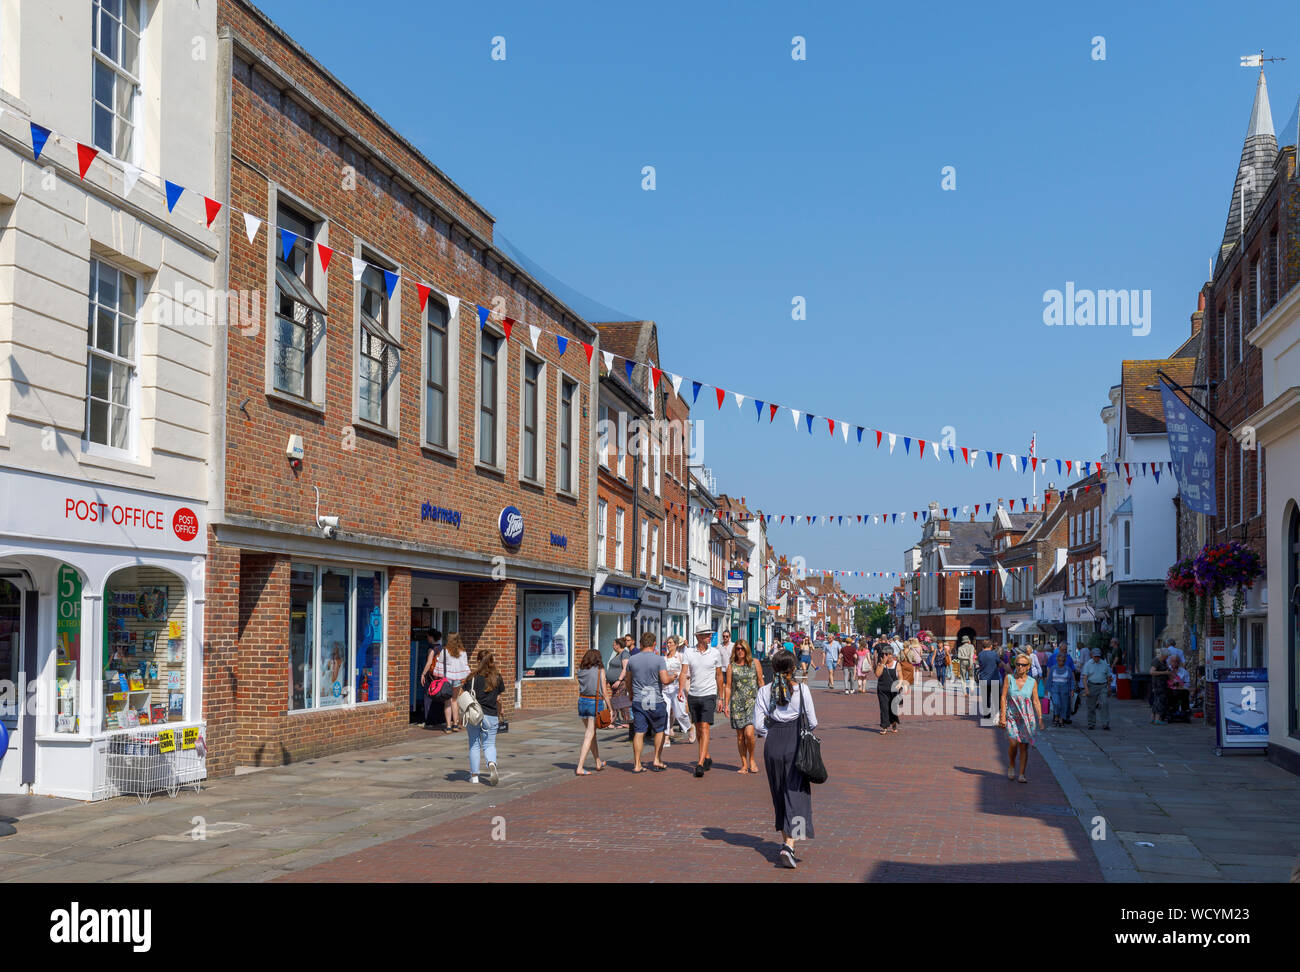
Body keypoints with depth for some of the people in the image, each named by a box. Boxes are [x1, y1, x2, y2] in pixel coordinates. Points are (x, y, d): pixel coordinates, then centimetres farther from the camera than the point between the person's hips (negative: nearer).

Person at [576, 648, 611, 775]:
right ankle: (580, 768, -8)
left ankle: (598, 762, 34)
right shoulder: (600, 670, -6)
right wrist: (610, 708, 0)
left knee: (591, 732, 20)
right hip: (595, 702, -5)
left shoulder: (581, 670, 6)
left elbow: (579, 690, 4)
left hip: (582, 701, 5)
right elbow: (604, 692, -6)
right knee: (589, 735, -2)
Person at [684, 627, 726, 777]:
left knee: (705, 728, -14)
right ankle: (707, 758, 29)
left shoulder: (715, 653, 1)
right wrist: (681, 690, -25)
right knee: (698, 729, 11)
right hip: (693, 695, 3)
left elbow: (719, 676, 9)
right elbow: (684, 673, -7)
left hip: (709, 695, -3)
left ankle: (700, 764, -19)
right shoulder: (689, 653, 2)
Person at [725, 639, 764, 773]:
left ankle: (752, 760, 7)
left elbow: (760, 682, 9)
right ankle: (744, 764, 14)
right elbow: (728, 687, 6)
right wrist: (726, 704, 1)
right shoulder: (731, 666, 5)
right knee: (740, 735, 3)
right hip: (737, 703, 2)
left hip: (752, 701, -1)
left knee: (749, 733, -15)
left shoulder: (754, 663, 4)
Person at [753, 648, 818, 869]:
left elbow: (758, 725, -4)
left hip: (772, 743, 3)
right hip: (796, 743, -2)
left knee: (779, 793, 17)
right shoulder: (801, 689, -7)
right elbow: (812, 722, -3)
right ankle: (789, 844, -17)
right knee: (795, 793, -2)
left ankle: (786, 840, 28)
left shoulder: (764, 691, -2)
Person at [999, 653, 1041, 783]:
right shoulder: (1009, 678, 0)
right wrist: (1002, 716, -8)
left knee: (1024, 746, -1)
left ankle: (1022, 774, 8)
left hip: (1027, 718, 1)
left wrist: (1040, 717, -9)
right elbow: (1003, 698, -1)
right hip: (1011, 717, -1)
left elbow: (1036, 701, 2)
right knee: (1013, 743, -13)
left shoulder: (1032, 682, 2)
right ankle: (1011, 766, 14)